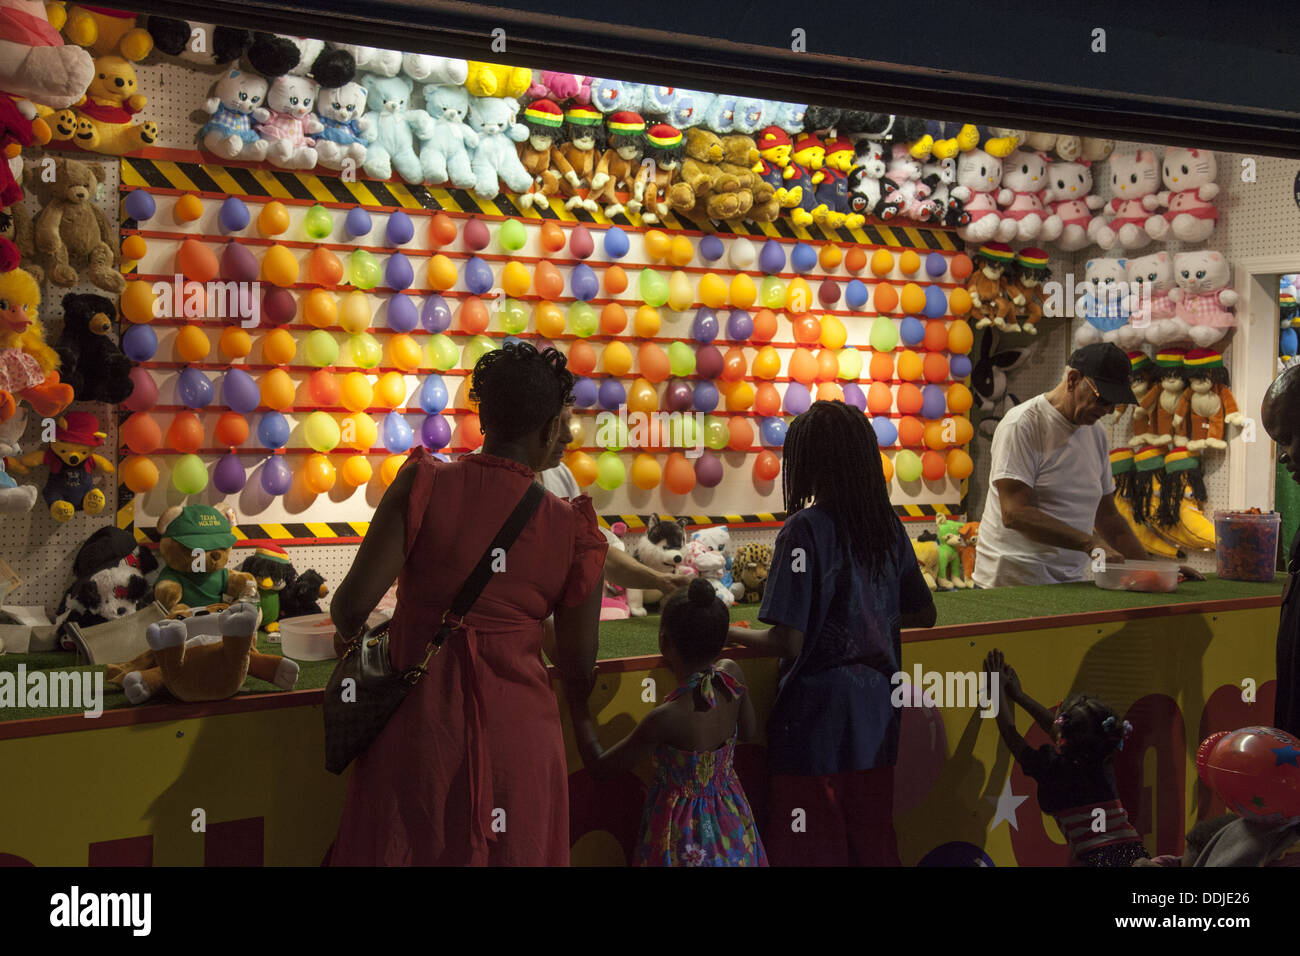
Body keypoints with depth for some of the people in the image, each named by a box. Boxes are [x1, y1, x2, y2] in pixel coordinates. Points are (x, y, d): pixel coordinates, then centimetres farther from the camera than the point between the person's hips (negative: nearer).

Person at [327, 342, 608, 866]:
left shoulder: (425, 485, -10)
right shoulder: (571, 529, -7)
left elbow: (352, 605, -13)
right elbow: (578, 670, 0)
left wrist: (348, 634, 11)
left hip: (420, 725, 0)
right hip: (519, 735, 1)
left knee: (406, 850, 17)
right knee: (511, 854, 19)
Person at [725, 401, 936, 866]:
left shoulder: (805, 529, -16)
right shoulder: (888, 525, 3)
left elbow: (787, 641, -19)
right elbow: (924, 613, 15)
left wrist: (727, 630, -4)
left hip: (818, 717, -6)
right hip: (876, 715, 6)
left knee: (810, 849, 6)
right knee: (874, 844, 17)